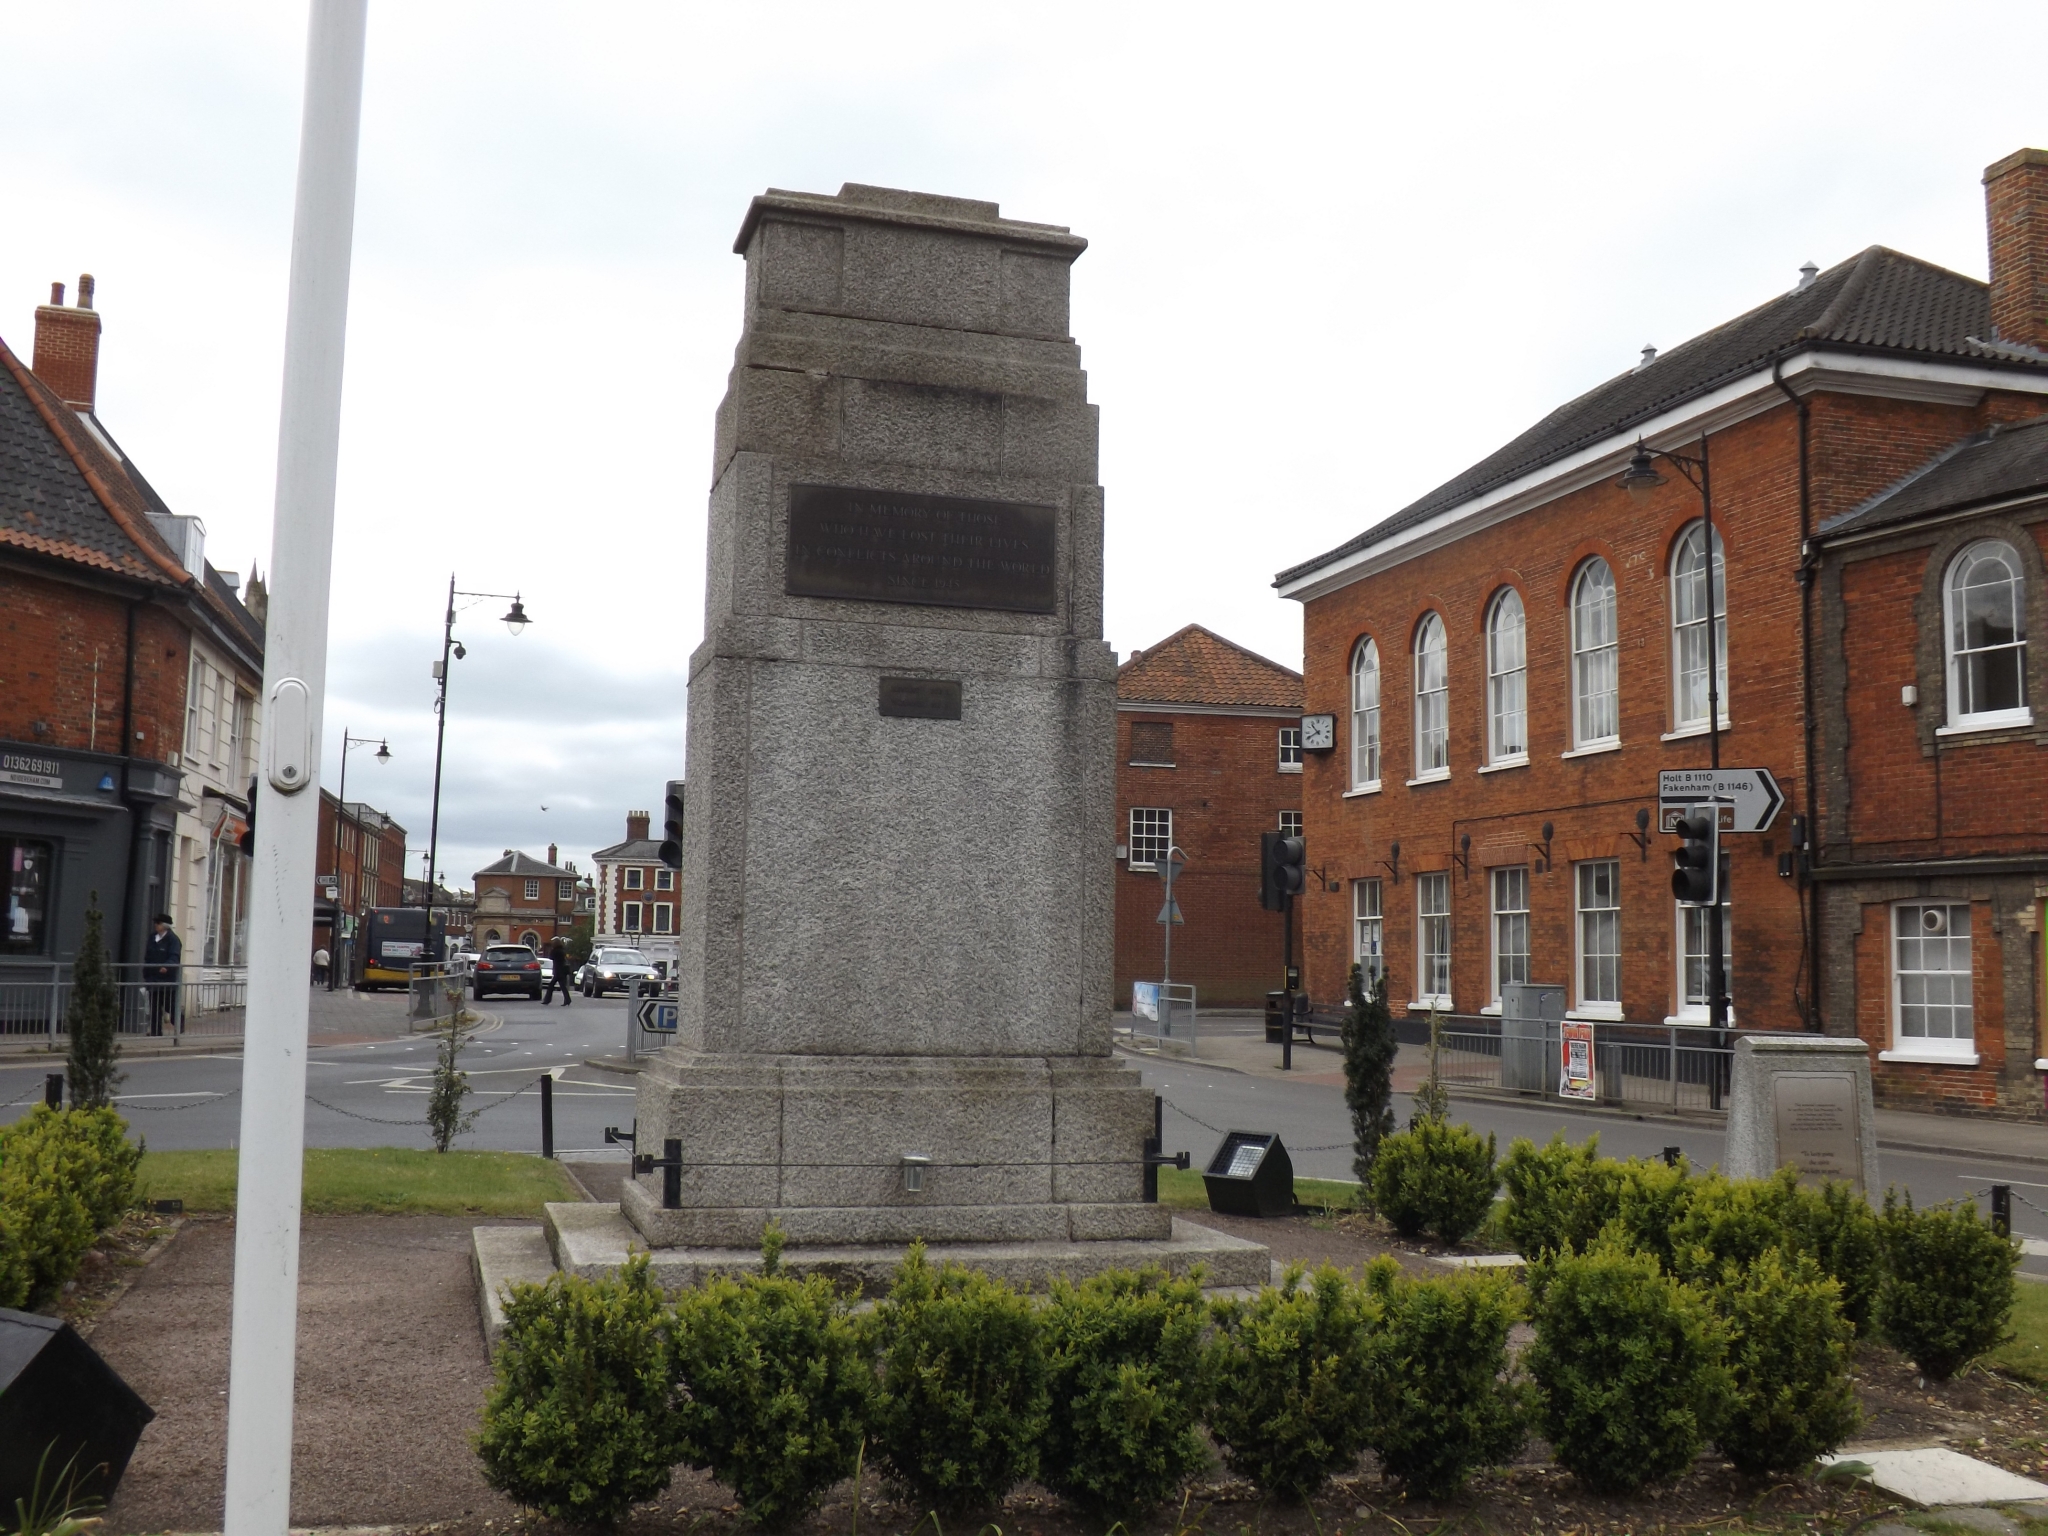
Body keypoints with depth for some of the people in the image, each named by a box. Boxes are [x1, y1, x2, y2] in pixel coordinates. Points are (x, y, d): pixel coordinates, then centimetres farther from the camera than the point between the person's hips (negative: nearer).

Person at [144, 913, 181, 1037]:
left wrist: (167, 966, -40)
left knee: (171, 1007, 0)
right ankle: (155, 1032, 13)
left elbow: (174, 957, -21)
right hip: (154, 980, 7)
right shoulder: (152, 938, 12)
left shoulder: (172, 939, -9)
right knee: (154, 1008, 8)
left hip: (168, 980, -7)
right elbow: (148, 957, 17)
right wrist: (145, 974, 13)